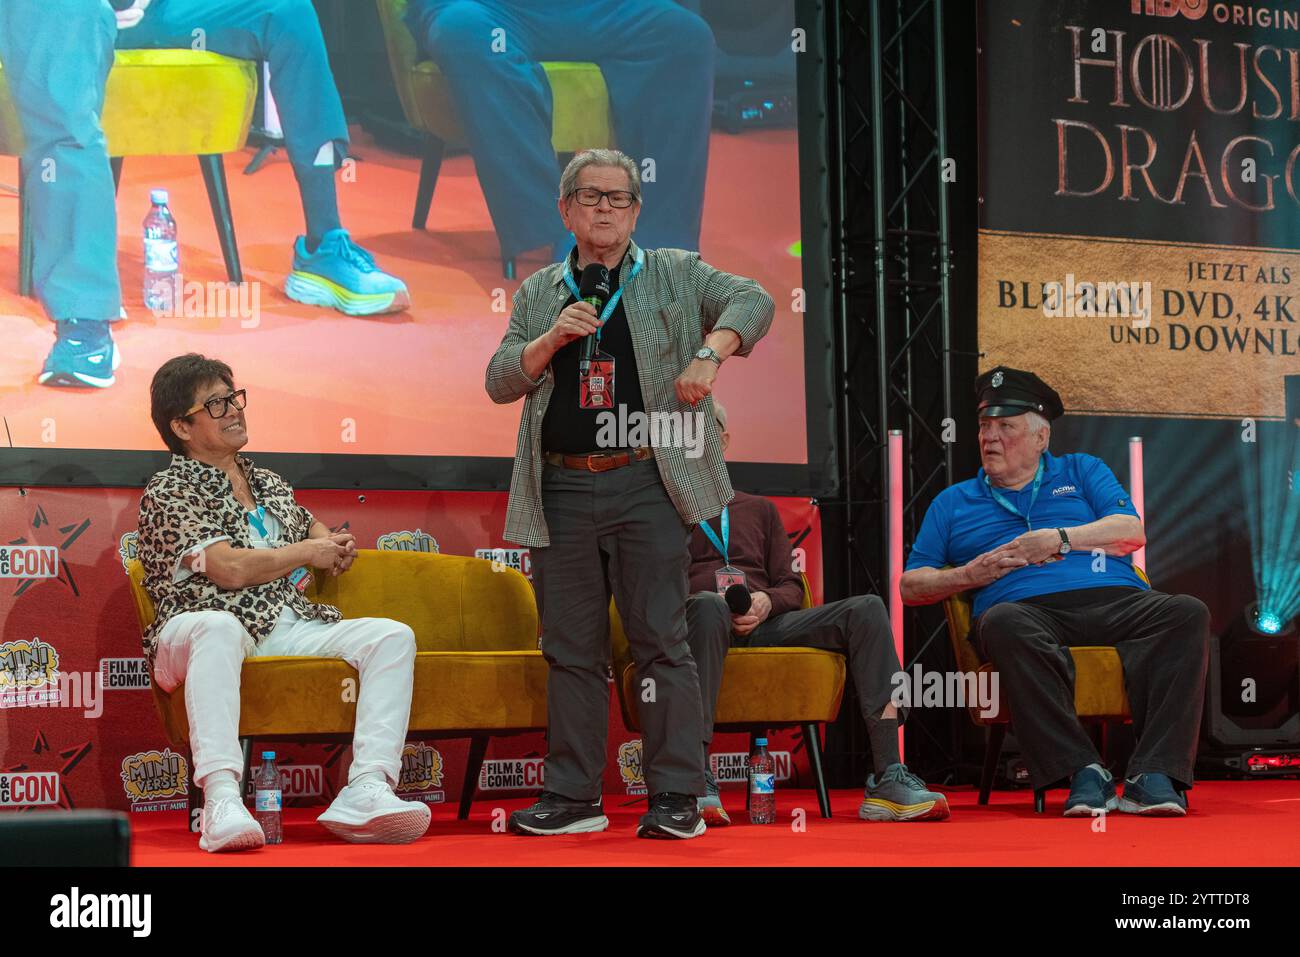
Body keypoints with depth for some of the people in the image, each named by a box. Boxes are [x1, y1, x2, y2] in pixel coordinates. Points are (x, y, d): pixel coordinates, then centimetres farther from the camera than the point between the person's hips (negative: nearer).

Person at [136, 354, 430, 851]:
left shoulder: (268, 484, 25)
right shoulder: (168, 492, 1)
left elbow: (311, 524, 45)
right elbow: (230, 568, -12)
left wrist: (332, 543, 19)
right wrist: (308, 553, 2)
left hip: (288, 627, 7)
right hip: (202, 624, -7)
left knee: (392, 636, -14)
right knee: (219, 627, -43)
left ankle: (366, 789, -35)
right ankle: (221, 800, -56)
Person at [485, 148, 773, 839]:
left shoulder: (675, 275, 10)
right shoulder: (538, 293, 15)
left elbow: (754, 301, 1)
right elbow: (500, 382, 10)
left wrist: (709, 352, -16)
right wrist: (552, 339, -7)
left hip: (646, 484, -2)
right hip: (561, 490, 3)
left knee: (662, 641, -4)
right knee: (571, 649, 6)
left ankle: (676, 797, -1)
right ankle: (573, 796, 12)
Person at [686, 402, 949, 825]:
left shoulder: (758, 508, 32)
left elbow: (792, 588, 23)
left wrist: (766, 601, -3)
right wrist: (710, 601, -11)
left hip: (763, 625, 4)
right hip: (692, 623, -4)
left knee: (866, 610, -21)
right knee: (708, 605, -42)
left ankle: (887, 781, -32)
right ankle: (696, 782, -49)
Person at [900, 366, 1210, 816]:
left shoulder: (1082, 471, 27)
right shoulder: (953, 503, 27)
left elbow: (1131, 533, 11)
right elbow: (911, 585, 21)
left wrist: (1061, 539, -1)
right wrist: (969, 575, 4)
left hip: (1114, 600, 1)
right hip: (1028, 607, -1)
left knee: (1187, 613, -30)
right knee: (1002, 624, -39)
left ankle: (1153, 776, -40)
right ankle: (1082, 773, -42)